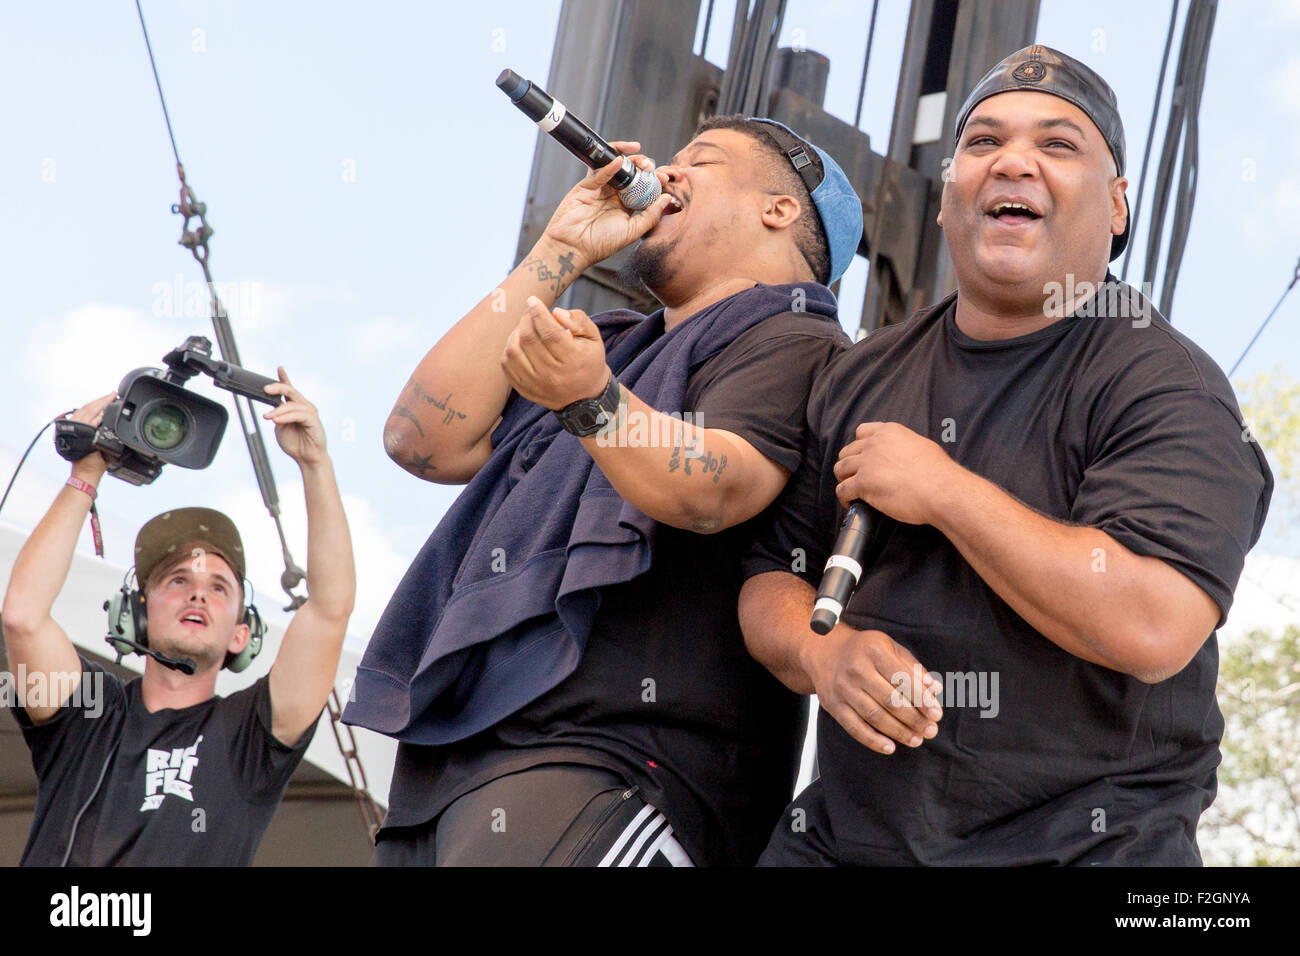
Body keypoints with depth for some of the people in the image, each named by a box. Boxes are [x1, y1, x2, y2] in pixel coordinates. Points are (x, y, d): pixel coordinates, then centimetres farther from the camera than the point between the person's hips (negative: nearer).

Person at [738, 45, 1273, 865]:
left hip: (1079, 844, -5)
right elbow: (772, 579, 13)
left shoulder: (1166, 386, -10)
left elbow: (1155, 627, -24)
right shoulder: (861, 379, 10)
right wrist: (821, 652, -10)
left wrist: (942, 491, -18)